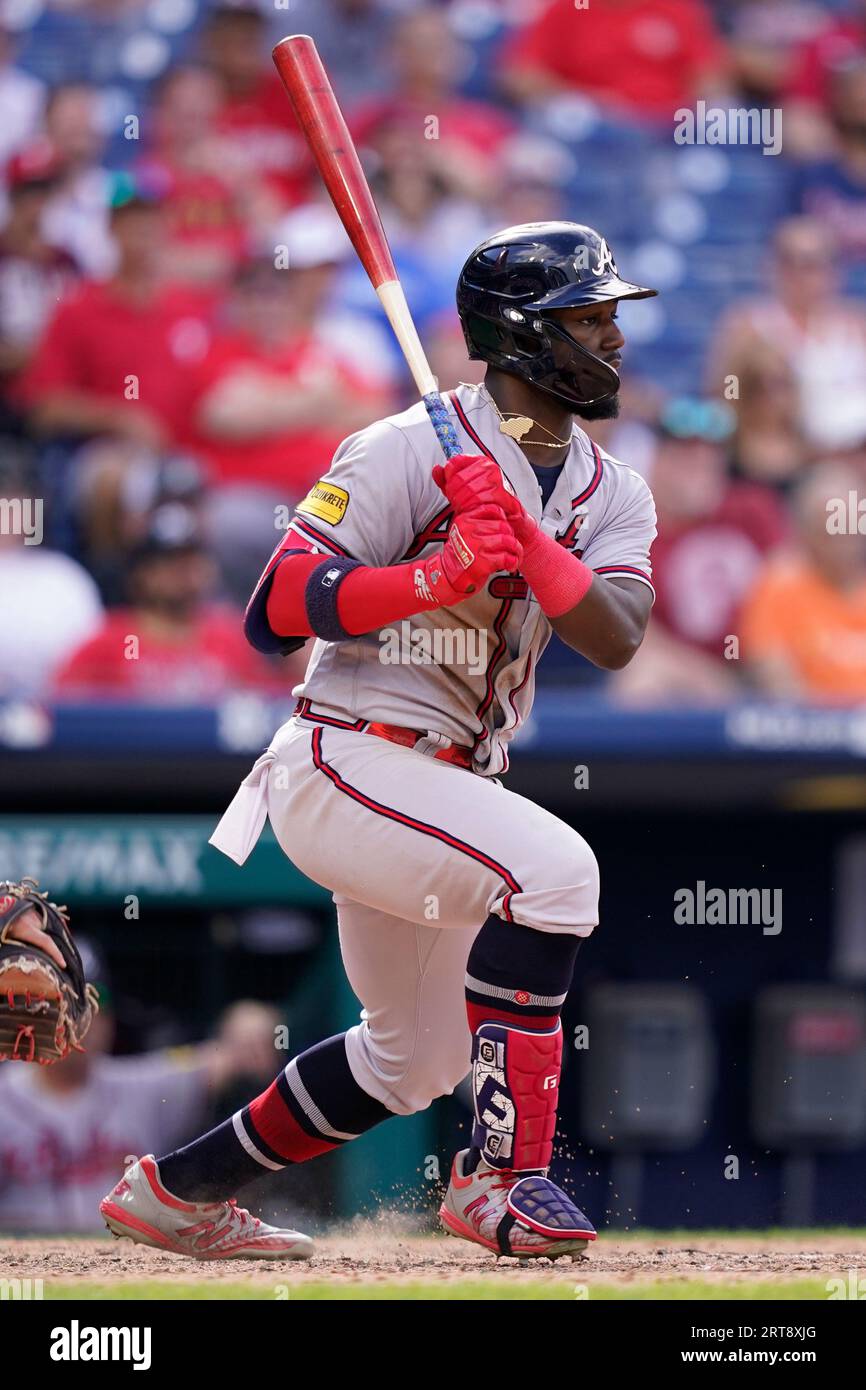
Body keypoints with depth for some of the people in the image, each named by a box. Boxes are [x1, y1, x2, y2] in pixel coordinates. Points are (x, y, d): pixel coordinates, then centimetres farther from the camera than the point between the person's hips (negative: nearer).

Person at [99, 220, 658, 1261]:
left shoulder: (612, 496, 8)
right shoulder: (410, 451, -12)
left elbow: (612, 638, -11)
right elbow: (276, 611, -18)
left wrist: (516, 530, -25)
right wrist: (448, 572, -28)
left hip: (450, 783, 9)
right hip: (344, 764, -9)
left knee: (416, 1060, 19)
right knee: (553, 865, -31)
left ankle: (175, 1189, 35)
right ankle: (505, 1174, -28)